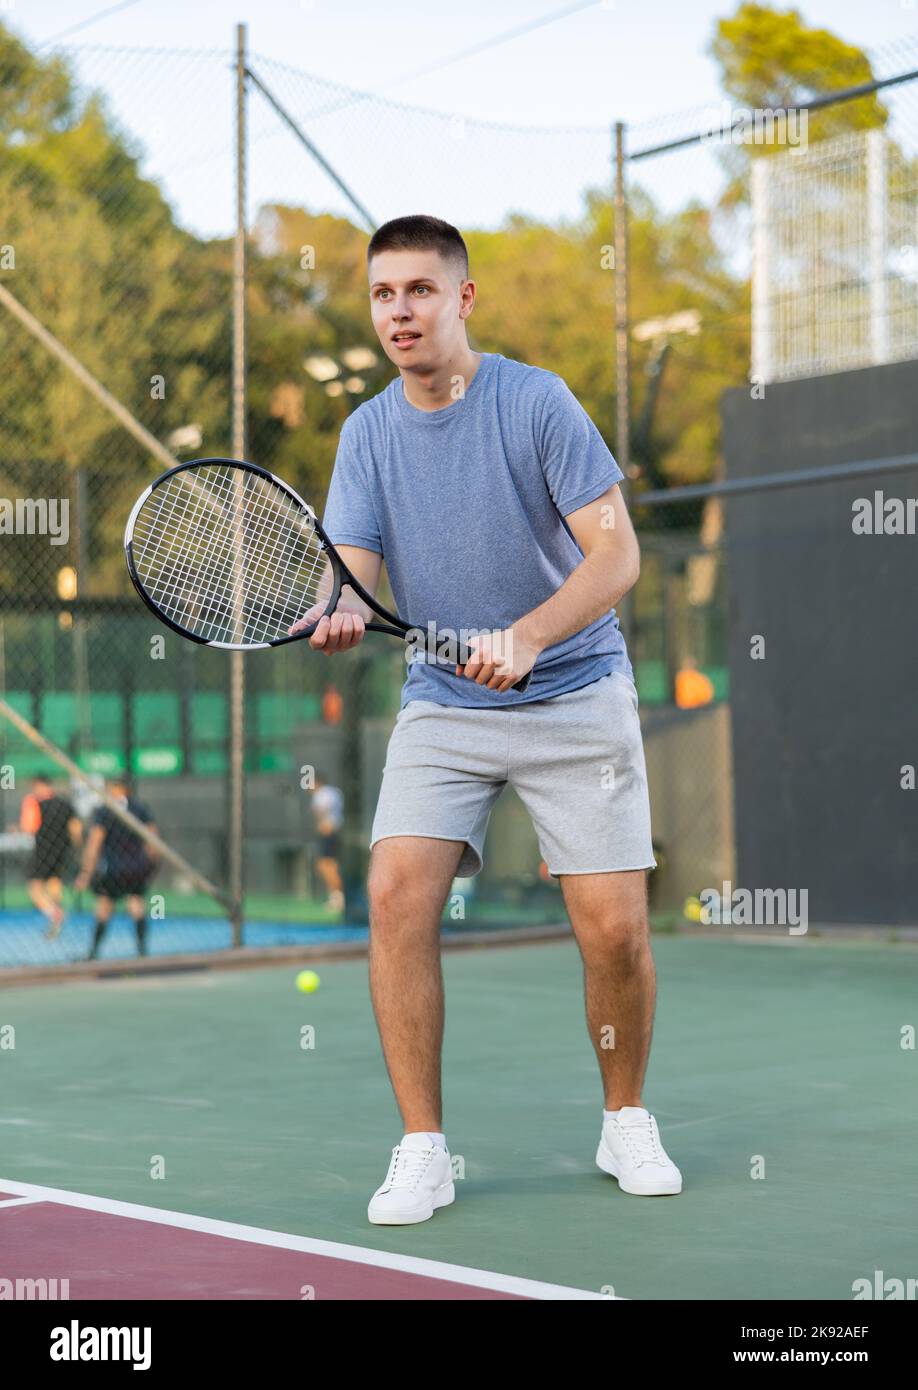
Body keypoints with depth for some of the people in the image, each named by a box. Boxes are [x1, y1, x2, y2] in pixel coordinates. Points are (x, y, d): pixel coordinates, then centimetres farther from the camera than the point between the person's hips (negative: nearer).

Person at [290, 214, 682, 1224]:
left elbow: (616, 552, -15)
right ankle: (422, 1149, -4)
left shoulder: (537, 401, -10)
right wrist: (337, 614, -28)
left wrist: (525, 637, -31)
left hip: (574, 696, -3)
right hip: (442, 705, 3)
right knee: (396, 892, -16)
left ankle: (626, 1122, 19)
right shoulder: (367, 432, 3)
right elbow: (353, 566, -3)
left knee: (614, 928, -8)